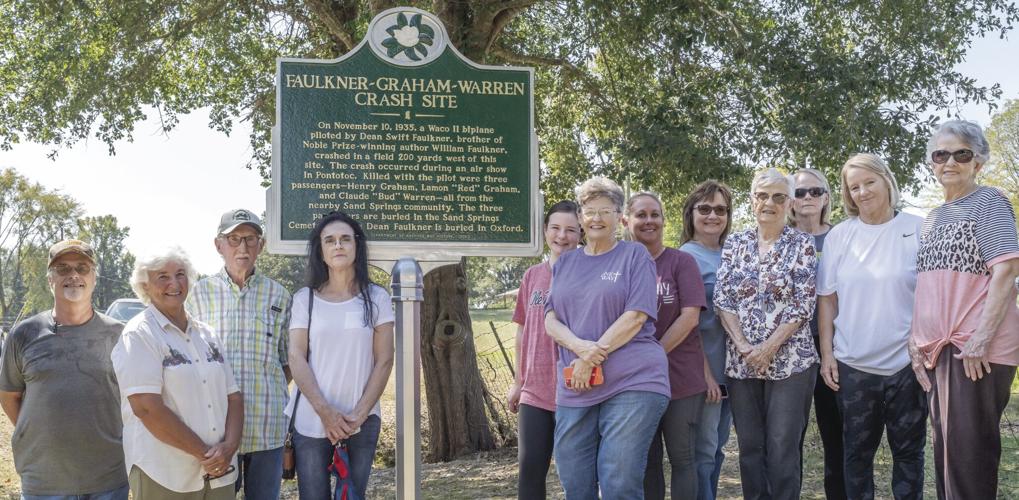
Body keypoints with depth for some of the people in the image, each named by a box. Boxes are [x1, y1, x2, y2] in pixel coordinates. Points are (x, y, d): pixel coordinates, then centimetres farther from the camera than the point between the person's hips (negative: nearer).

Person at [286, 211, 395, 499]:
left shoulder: (376, 298, 3)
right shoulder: (305, 299, 4)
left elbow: (384, 360, -1)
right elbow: (296, 358, -3)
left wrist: (359, 414, -10)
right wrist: (325, 411, -14)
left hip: (362, 421, 0)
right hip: (311, 420, 0)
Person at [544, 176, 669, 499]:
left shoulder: (635, 256, 4)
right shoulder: (565, 263, 17)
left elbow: (636, 317, -7)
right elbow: (551, 321, 9)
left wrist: (591, 359, -13)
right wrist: (581, 347, -12)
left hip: (632, 382, -4)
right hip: (575, 388, 5)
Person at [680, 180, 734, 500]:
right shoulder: (687, 256, -9)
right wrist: (705, 371, -18)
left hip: (730, 367, 7)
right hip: (704, 368, -7)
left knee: (717, 448, 14)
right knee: (703, 451, -1)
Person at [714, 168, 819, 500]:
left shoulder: (802, 244, 0)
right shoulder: (735, 244, 8)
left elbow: (803, 305, -7)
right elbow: (722, 299, 2)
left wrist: (768, 348, -14)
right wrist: (743, 346, -10)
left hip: (790, 360, -3)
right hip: (742, 361, 3)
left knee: (783, 449, -1)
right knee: (750, 447, 9)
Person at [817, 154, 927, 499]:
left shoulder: (918, 230, -1)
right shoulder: (839, 236, 4)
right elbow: (827, 300, 5)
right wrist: (827, 354, 1)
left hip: (908, 363, -1)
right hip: (854, 365, 2)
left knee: (908, 450, 10)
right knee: (857, 452, 11)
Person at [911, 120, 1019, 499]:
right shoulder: (932, 218, 17)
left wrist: (981, 339, -20)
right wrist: (915, 336, 8)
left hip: (976, 350, -7)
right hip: (936, 348, 7)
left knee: (970, 452, -4)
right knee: (946, 448, 13)